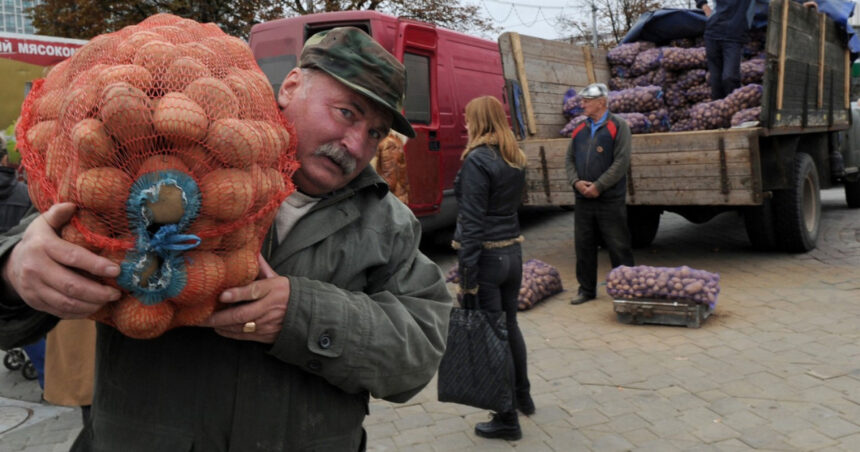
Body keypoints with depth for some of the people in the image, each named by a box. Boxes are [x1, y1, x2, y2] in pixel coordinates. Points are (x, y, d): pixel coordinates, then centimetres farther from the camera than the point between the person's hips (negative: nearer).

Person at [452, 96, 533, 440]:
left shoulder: (477, 160, -15)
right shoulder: (516, 159, 9)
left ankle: (507, 420, 14)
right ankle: (522, 396, 40)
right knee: (509, 325, 23)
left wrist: (468, 279, -18)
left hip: (485, 256, -8)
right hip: (512, 252, 8)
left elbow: (472, 222, -19)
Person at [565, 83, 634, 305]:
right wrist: (576, 182, -6)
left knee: (618, 246, 2)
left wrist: (598, 186, -15)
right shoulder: (579, 129, 13)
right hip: (583, 200, 5)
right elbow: (569, 159, 12)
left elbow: (621, 162, -11)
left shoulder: (618, 127, -3)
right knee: (583, 245, 10)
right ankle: (586, 289, 22)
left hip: (610, 200, -5)